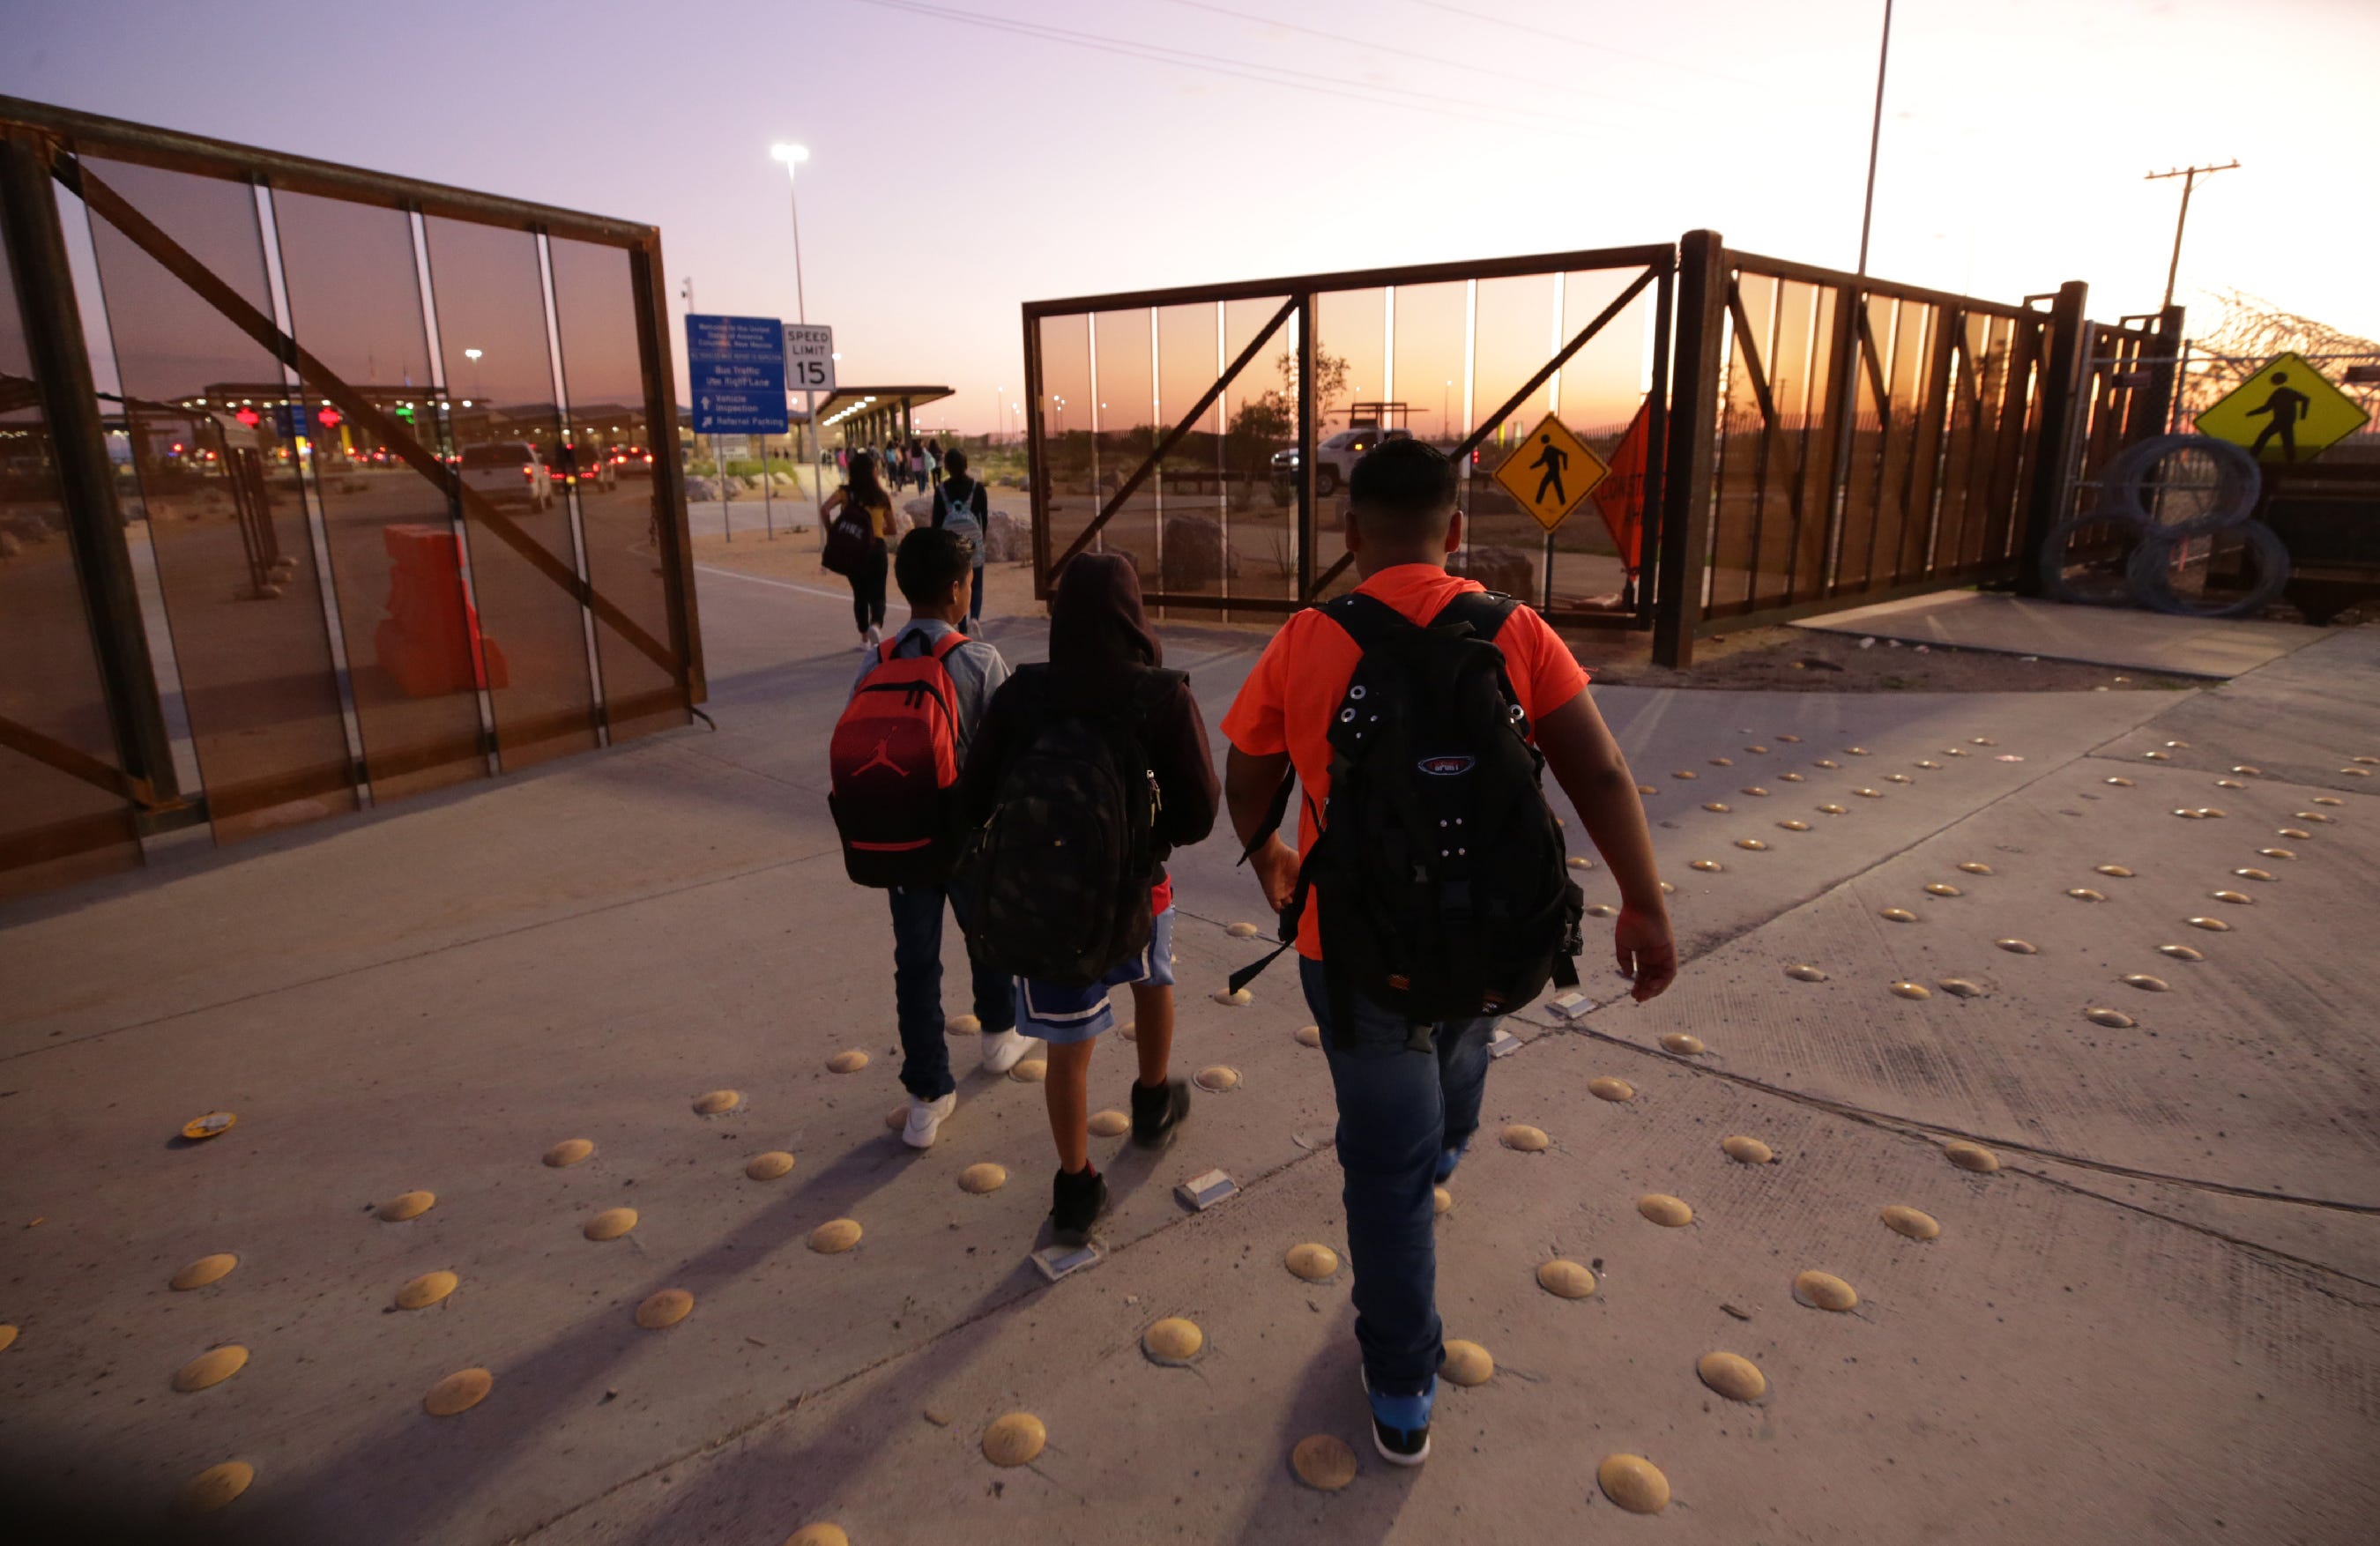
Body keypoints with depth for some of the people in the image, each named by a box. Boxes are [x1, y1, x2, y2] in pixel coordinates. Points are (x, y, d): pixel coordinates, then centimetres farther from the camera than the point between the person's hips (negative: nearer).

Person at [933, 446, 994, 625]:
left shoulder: (941, 490, -4)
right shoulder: (977, 487, -3)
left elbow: (937, 519, -1)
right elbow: (985, 516, 2)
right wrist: (983, 535, 18)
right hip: (973, 541, 0)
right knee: (976, 585, 7)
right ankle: (975, 617, -17)